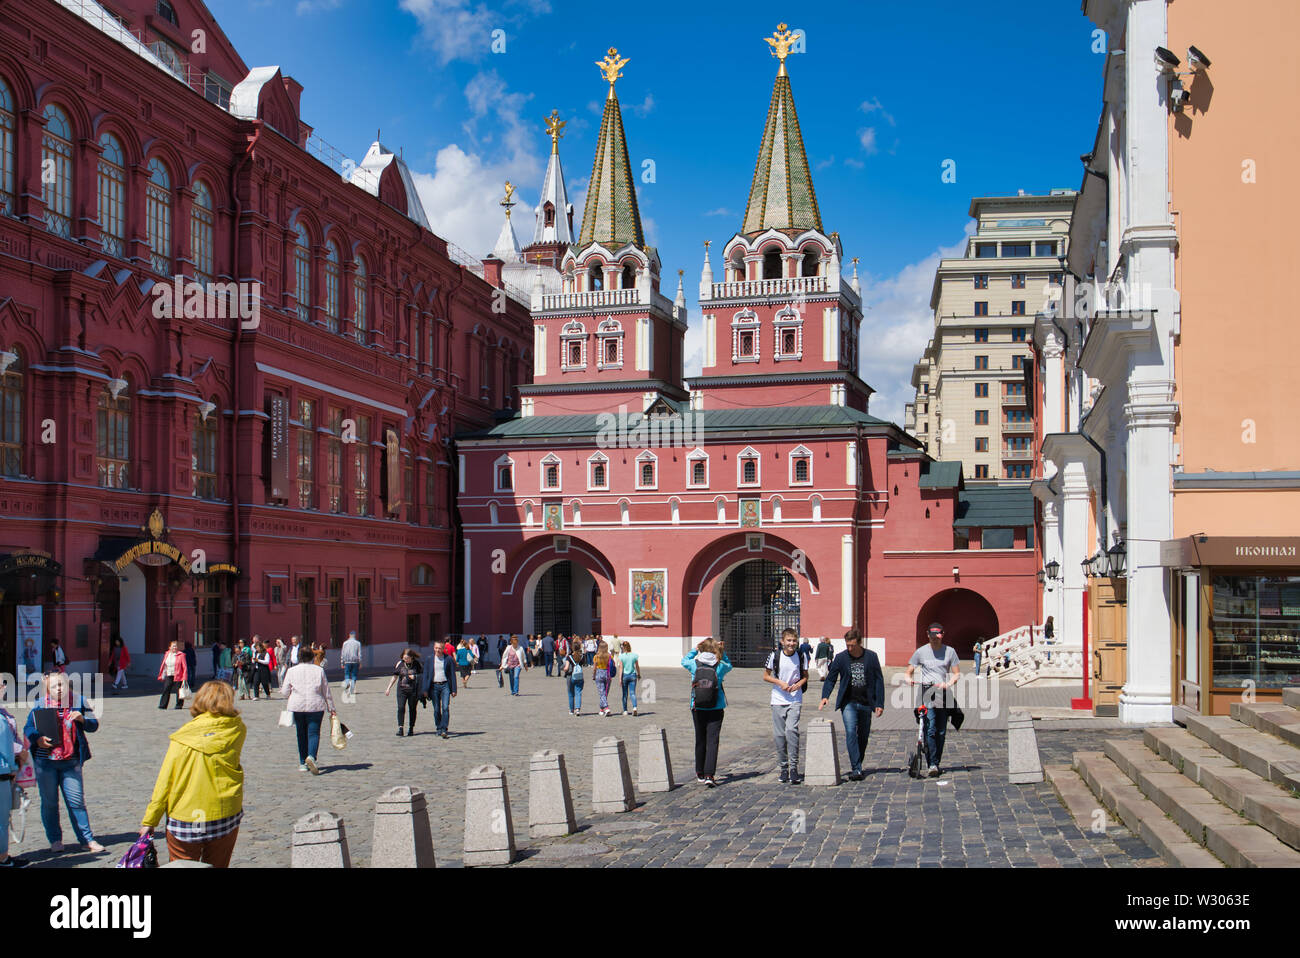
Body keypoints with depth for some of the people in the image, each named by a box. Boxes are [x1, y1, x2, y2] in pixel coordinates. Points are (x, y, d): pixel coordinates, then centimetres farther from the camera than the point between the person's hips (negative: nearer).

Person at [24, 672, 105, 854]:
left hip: (71, 762, 0)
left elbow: (94, 726, 6)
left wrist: (82, 719, -15)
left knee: (76, 801, -1)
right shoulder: (40, 705, 3)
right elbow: (28, 728, 7)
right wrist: (37, 739, -13)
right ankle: (55, 840, 20)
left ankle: (87, 840, 5)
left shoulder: (78, 702, 4)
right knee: (49, 802, 7)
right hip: (46, 761, 0)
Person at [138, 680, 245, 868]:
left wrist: (149, 821, 2)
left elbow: (164, 782, -5)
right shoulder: (237, 729, -5)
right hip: (224, 817, 1)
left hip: (184, 820, -1)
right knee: (217, 866, 14)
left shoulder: (182, 737, -6)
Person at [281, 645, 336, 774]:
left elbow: (285, 692, 5)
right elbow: (326, 692, 5)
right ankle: (311, 756, -26)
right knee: (314, 732, -1)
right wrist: (331, 709, 12)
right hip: (316, 706, -1)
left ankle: (303, 763, 16)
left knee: (301, 734, 12)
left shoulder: (291, 671, 3)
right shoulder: (319, 670, 2)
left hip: (297, 707, 1)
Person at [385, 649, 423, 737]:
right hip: (401, 689, 1)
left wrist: (415, 677, -11)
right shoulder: (400, 663, 4)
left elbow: (423, 674, 7)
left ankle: (411, 728, 20)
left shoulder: (417, 664, -2)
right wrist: (389, 688, 12)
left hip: (413, 690, -1)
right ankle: (400, 728, -13)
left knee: (412, 709, 7)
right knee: (401, 708, -12)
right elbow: (395, 676, 12)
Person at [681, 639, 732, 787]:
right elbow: (729, 665, 17)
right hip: (716, 709, -2)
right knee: (712, 740, -3)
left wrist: (695, 649, 23)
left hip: (698, 708, 2)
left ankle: (700, 774, 23)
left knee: (700, 740, 14)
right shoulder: (720, 665, -8)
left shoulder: (695, 664, -6)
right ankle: (709, 775, -14)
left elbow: (684, 660, 17)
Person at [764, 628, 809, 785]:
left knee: (791, 729, -19)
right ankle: (784, 768, 16)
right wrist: (780, 683, -11)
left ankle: (794, 768, -14)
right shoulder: (775, 655, -3)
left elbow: (805, 676, 11)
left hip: (795, 700, -1)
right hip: (778, 700, 1)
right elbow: (766, 676, 4)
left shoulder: (802, 655, -1)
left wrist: (799, 684, -11)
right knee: (779, 735, 3)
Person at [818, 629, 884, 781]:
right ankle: (856, 769, -19)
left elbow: (879, 680, 3)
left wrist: (879, 704, -2)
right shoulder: (840, 658, -1)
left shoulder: (871, 657, 0)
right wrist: (825, 696, -16)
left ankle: (857, 766, 25)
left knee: (863, 735, 9)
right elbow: (830, 678, 1)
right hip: (848, 703, -1)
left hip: (866, 703, 1)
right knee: (851, 732, -17)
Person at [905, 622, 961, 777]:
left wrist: (948, 684, -13)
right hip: (927, 693, -2)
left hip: (944, 694, 2)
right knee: (930, 730, -14)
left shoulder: (949, 651, 9)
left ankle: (937, 763, 15)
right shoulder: (921, 652, 8)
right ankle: (933, 764, -17)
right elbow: (908, 672, 10)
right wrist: (908, 679, -13)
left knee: (941, 732, 4)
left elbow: (957, 673, 7)